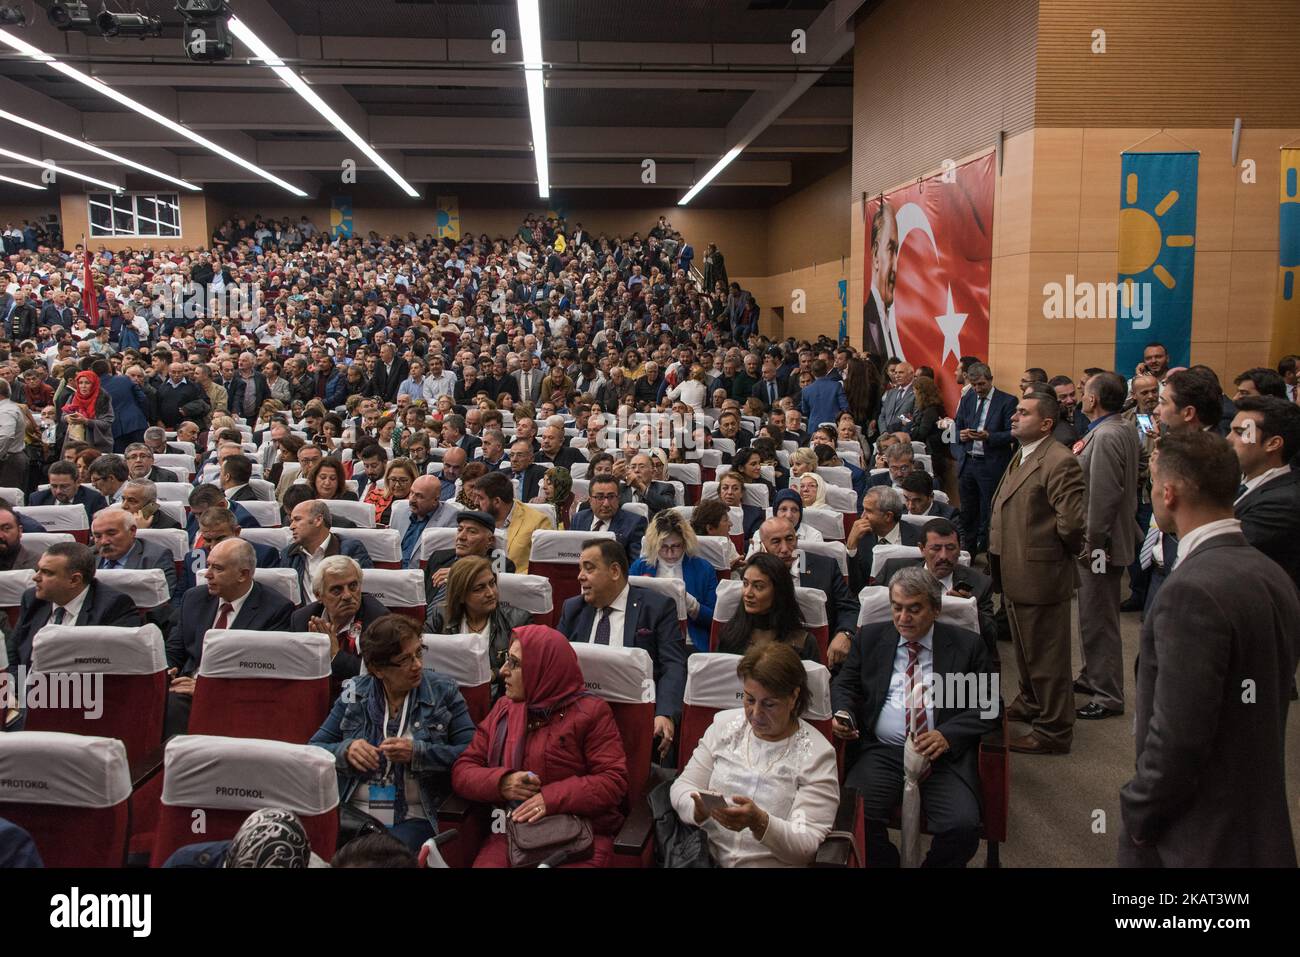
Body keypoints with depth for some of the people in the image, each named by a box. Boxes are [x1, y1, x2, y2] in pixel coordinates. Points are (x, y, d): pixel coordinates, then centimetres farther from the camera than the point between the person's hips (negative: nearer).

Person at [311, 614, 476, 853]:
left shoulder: (444, 691, 3)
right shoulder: (355, 694, 9)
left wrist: (418, 753, -16)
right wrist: (346, 751, -9)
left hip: (414, 818, -2)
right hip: (354, 814, 3)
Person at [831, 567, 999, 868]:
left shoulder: (967, 645, 6)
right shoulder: (869, 637, 12)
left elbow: (988, 705, 3)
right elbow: (843, 684, 18)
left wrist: (947, 735, -13)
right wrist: (842, 713, -4)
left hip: (944, 754, -1)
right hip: (881, 752, 1)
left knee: (963, 827, -27)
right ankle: (886, 863, 5)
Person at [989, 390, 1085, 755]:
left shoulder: (1059, 462, -20)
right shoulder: (1021, 457, 13)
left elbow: (1072, 520, -26)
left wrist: (1064, 548, -9)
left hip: (1039, 574, -10)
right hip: (1016, 574, 10)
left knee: (1046, 655, 2)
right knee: (1025, 648, 25)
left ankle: (1053, 730, 14)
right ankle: (1031, 703, 44)